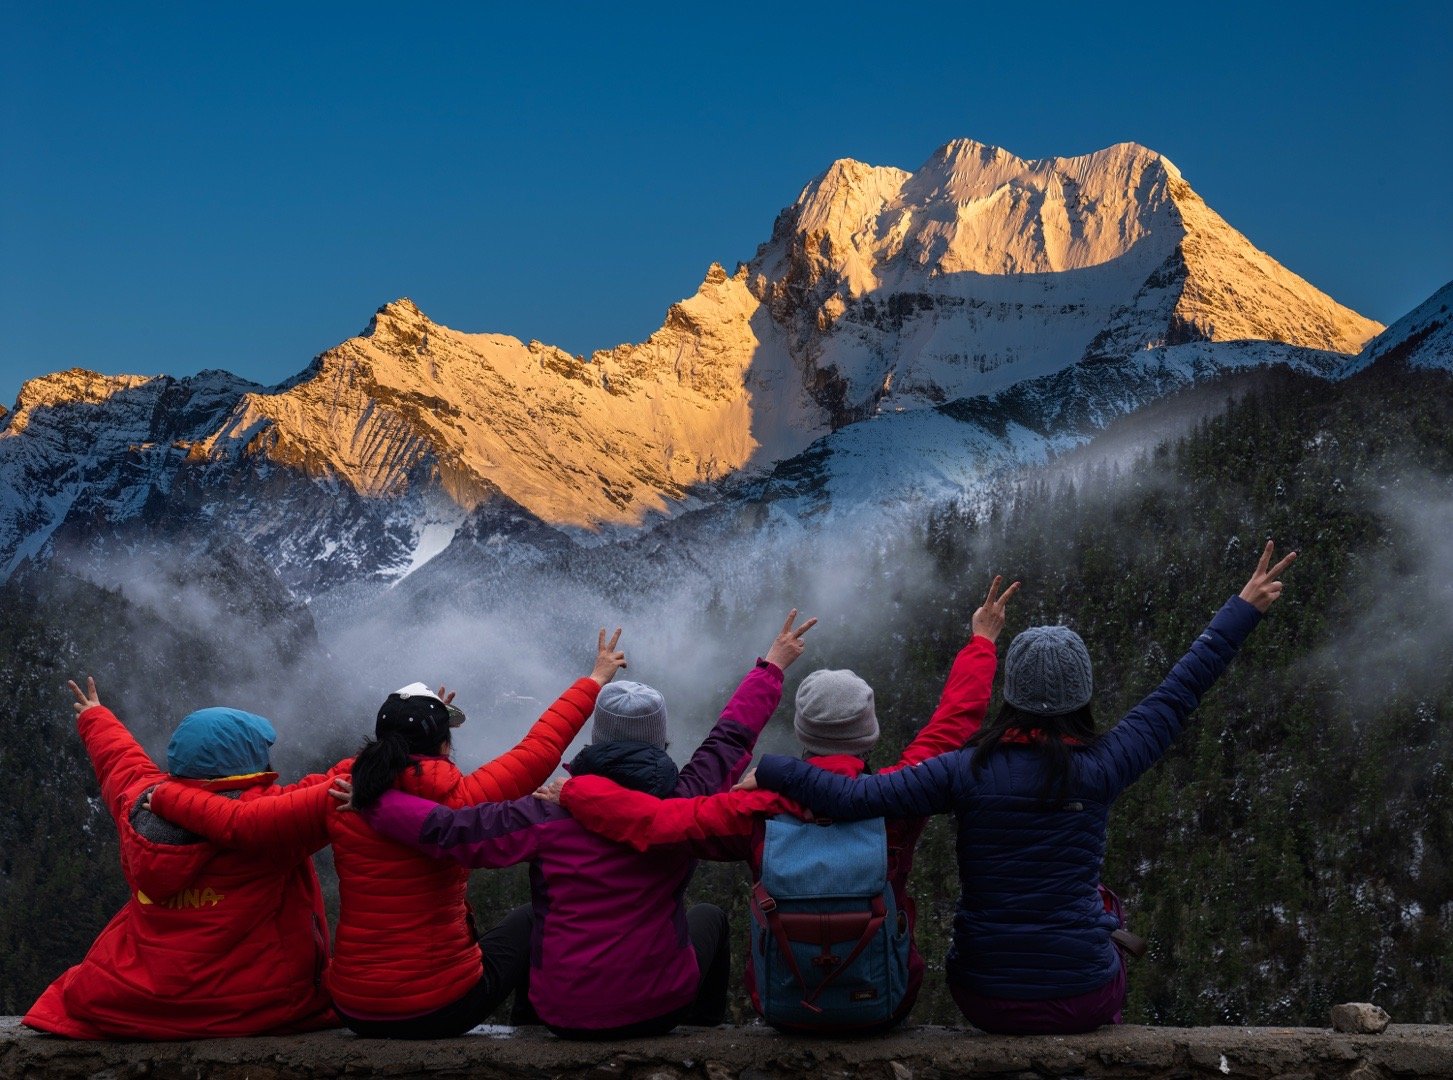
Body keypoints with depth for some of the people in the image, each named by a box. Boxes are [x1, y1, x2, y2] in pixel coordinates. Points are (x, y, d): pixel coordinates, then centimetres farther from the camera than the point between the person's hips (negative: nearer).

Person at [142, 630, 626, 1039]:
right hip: (444, 1009, -4)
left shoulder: (337, 799, -9)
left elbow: (237, 824, -7)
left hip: (355, 1011, 4)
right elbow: (538, 750, -8)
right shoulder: (456, 799, -17)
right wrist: (595, 681, 5)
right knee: (529, 919, 22)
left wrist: (163, 797, 10)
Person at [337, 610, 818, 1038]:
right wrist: (771, 668, 18)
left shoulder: (552, 813, -15)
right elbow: (731, 737, 3)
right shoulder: (682, 804, -12)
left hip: (565, 1015, 0)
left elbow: (451, 831, -16)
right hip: (660, 1007, 0)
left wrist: (371, 801, -1)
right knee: (709, 915, 32)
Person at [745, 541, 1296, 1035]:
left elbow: (853, 798, -20)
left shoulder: (968, 769, -14)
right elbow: (1179, 692, -3)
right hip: (1081, 999, 0)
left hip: (985, 998, 0)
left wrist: (770, 770, -6)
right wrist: (1244, 609, 7)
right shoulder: (1101, 768, -13)